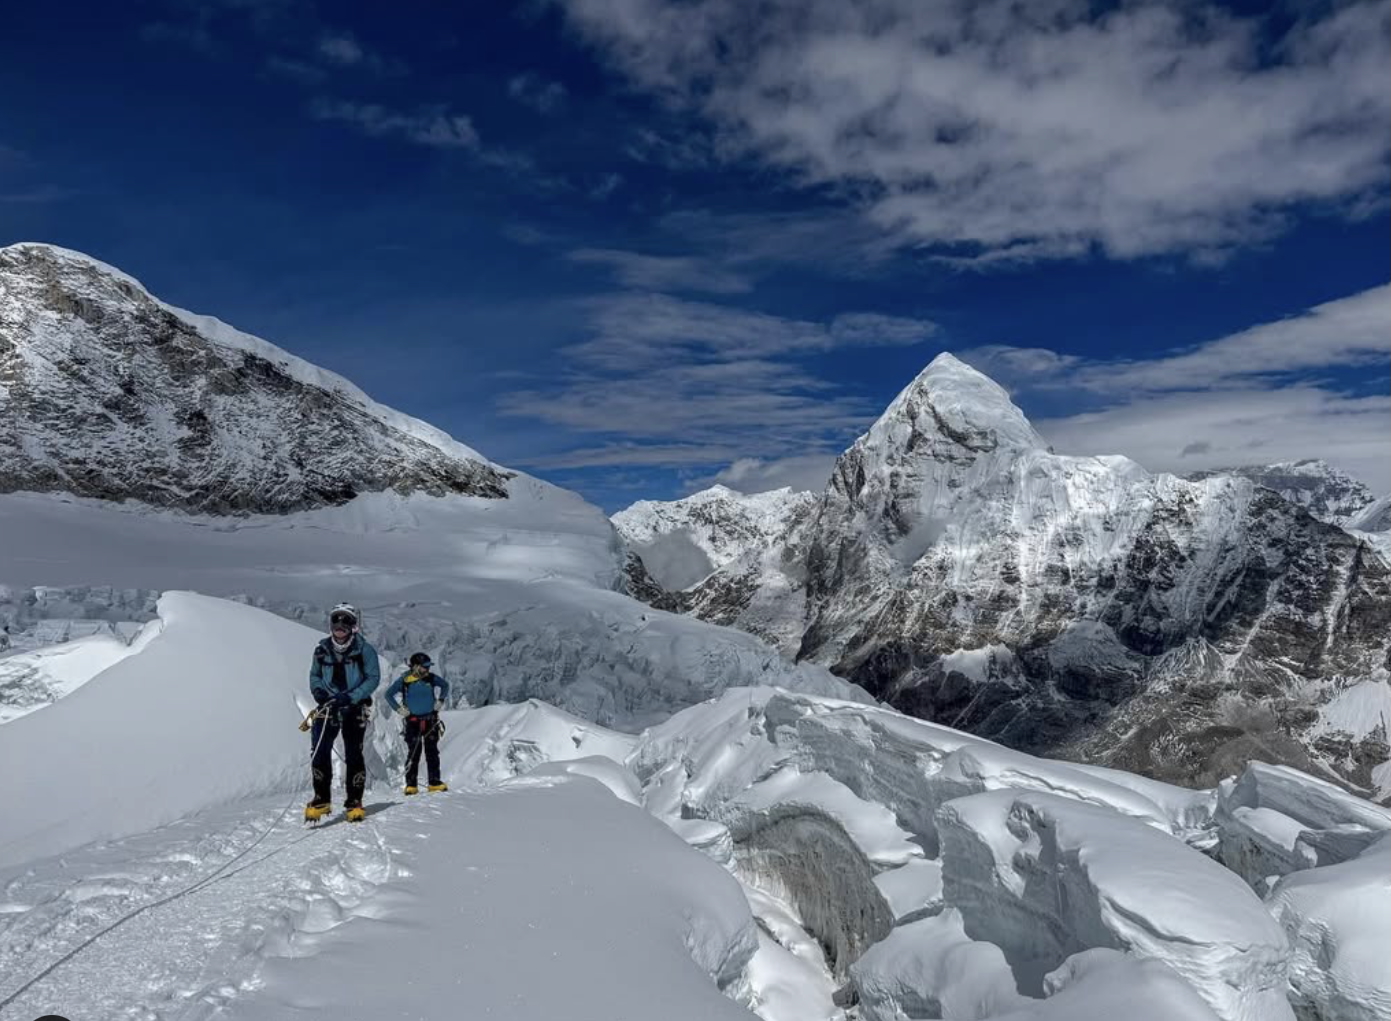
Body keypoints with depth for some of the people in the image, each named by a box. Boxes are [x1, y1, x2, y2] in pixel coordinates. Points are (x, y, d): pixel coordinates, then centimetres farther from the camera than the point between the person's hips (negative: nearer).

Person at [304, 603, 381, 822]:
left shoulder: (364, 650, -7)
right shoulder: (322, 650, 3)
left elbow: (373, 678, -7)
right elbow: (314, 675, 14)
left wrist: (351, 697, -18)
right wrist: (318, 691, -7)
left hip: (354, 709, -2)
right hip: (327, 707, 3)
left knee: (353, 755, 1)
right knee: (320, 752, -8)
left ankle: (354, 802, 11)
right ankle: (321, 799, 5)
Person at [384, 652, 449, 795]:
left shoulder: (431, 678, -2)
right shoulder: (404, 680, -9)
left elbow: (445, 685, 17)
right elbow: (389, 695, 2)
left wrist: (440, 700, 12)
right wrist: (398, 709, -4)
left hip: (430, 720, 3)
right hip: (412, 721, -3)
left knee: (432, 751, 5)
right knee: (413, 753, -4)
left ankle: (434, 782, 12)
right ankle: (411, 785, 2)